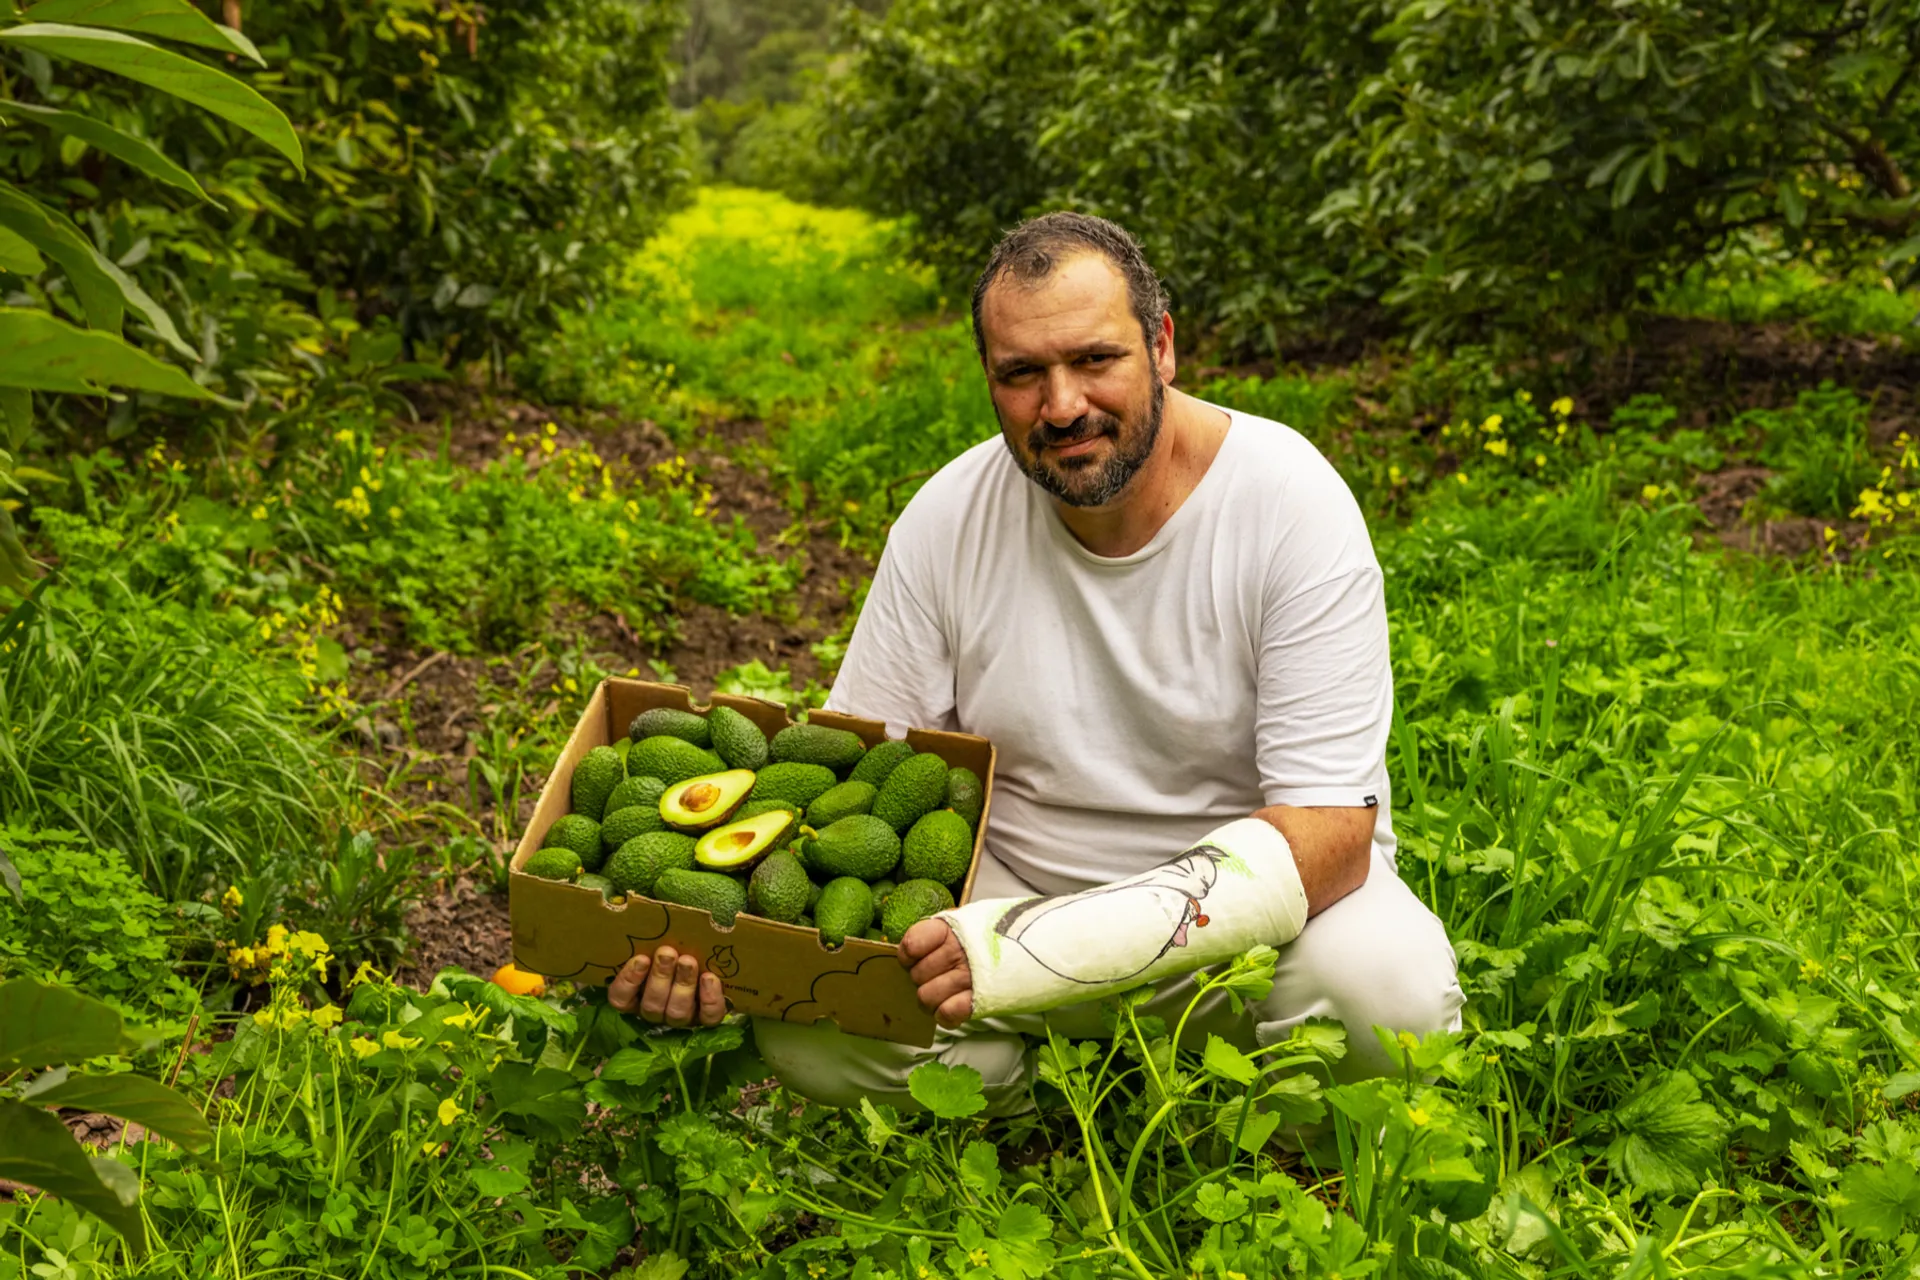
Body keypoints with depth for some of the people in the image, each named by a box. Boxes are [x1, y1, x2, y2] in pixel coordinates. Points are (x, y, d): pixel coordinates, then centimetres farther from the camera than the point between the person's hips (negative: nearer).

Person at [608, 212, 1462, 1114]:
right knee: (804, 1019, -22)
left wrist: (1063, 950, -37)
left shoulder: (1294, 507, -18)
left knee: (1391, 988, -33)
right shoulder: (947, 521, -9)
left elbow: (1329, 833, -24)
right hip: (1011, 888, 2)